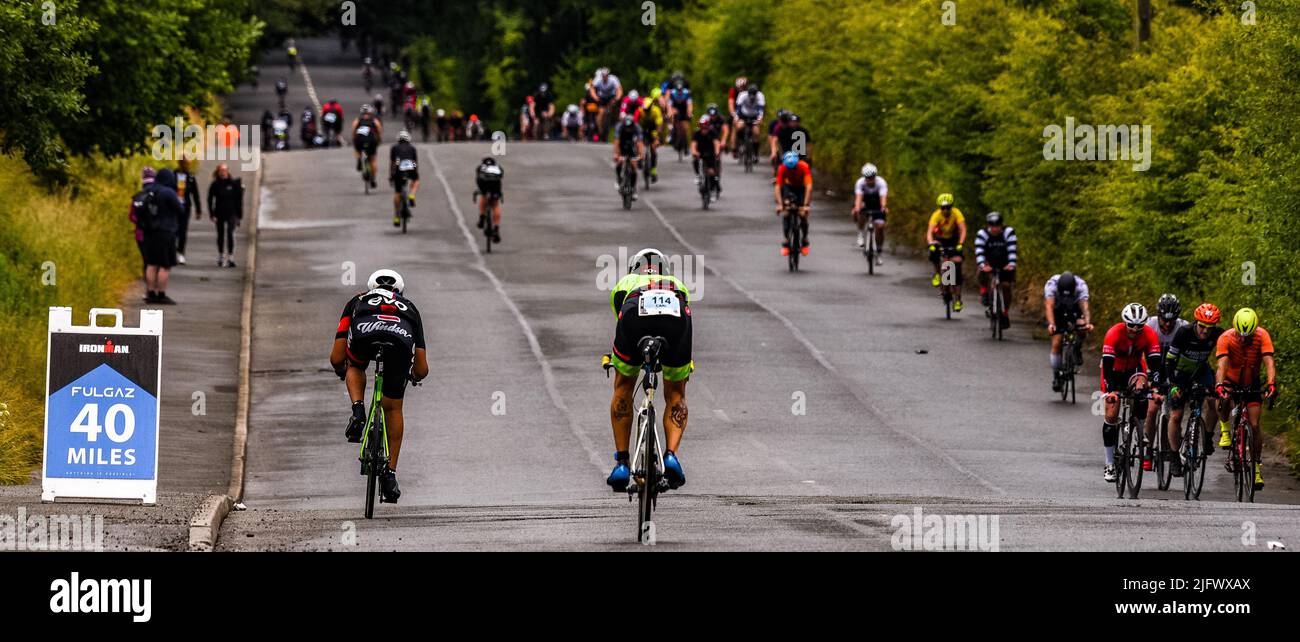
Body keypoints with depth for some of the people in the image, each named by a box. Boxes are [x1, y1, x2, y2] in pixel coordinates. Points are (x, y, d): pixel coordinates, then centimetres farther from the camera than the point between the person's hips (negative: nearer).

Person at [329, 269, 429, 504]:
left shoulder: (358, 301, 40)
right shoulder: (409, 308, 42)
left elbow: (336, 359, 35)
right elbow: (422, 370, 38)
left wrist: (342, 370, 59)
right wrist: (416, 375, 62)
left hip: (364, 334, -1)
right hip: (401, 339, 1)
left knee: (355, 367, 37)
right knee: (393, 408, 22)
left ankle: (358, 412, 11)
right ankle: (390, 474, 19)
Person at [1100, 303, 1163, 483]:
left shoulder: (1149, 335, -25)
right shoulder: (1114, 333, -31)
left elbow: (1155, 363, -27)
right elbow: (1107, 363, -37)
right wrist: (1112, 390, -48)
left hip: (1134, 369, 1)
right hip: (1114, 370, -1)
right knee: (1111, 415, -8)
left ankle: (1145, 440, -14)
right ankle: (1109, 465, 2)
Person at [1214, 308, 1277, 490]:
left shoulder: (1262, 336, -24)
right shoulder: (1225, 338, -27)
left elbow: (1269, 362, -33)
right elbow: (1222, 365, -38)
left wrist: (1271, 383, -50)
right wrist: (1219, 385, -56)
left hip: (1251, 384, 1)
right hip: (1231, 381, -1)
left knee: (1254, 425, -8)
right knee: (1224, 399, -35)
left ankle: (1256, 467, 5)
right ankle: (1224, 429, -5)